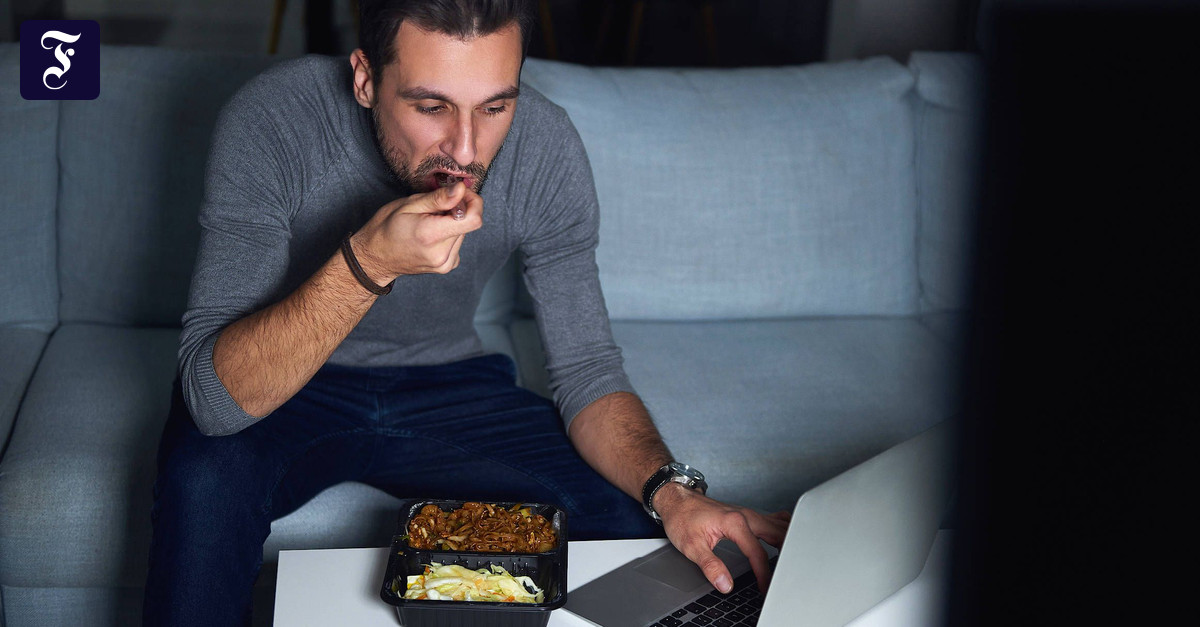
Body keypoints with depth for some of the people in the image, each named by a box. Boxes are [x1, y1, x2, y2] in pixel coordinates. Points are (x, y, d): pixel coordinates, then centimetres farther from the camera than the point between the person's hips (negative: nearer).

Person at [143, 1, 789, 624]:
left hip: (445, 385, 3)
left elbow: (586, 370, -12)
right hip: (277, 392, -2)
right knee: (204, 480, -35)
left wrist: (670, 491, -32)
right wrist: (369, 264, -46)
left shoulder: (546, 148, -19)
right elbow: (214, 396, -32)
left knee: (624, 522, -18)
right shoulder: (272, 121, -28)